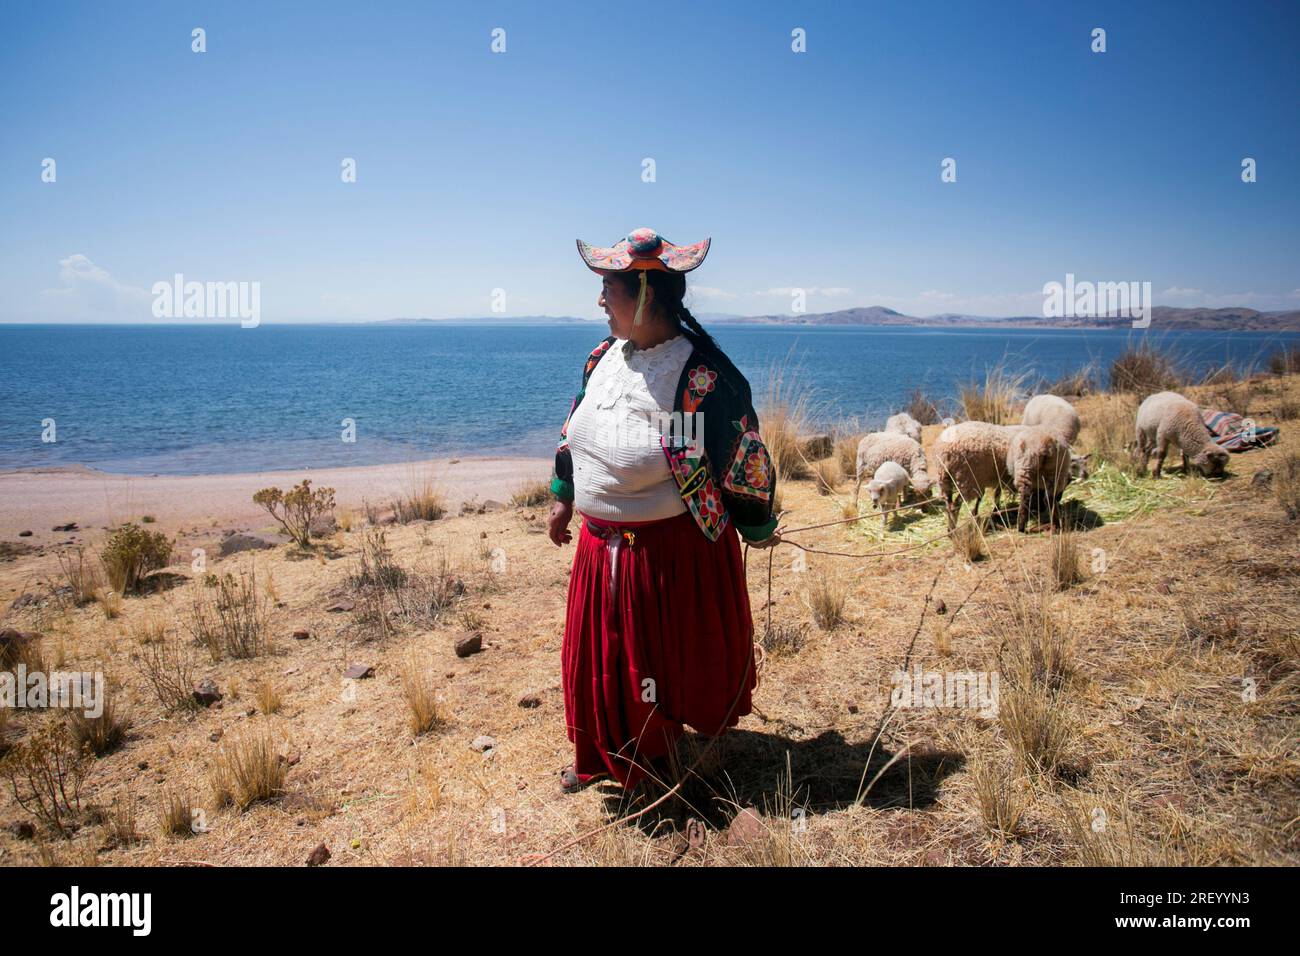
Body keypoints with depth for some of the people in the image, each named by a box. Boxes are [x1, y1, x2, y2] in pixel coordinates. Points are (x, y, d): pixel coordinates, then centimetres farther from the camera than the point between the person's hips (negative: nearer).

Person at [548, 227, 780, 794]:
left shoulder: (703, 377, -23)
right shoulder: (604, 356, 1)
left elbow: (745, 456, -13)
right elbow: (573, 432, 15)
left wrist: (755, 528, -2)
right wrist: (563, 497, 20)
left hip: (672, 551, -7)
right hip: (599, 546, 7)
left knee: (661, 662, 11)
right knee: (597, 654, 19)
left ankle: (655, 761, 36)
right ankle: (601, 756, 41)